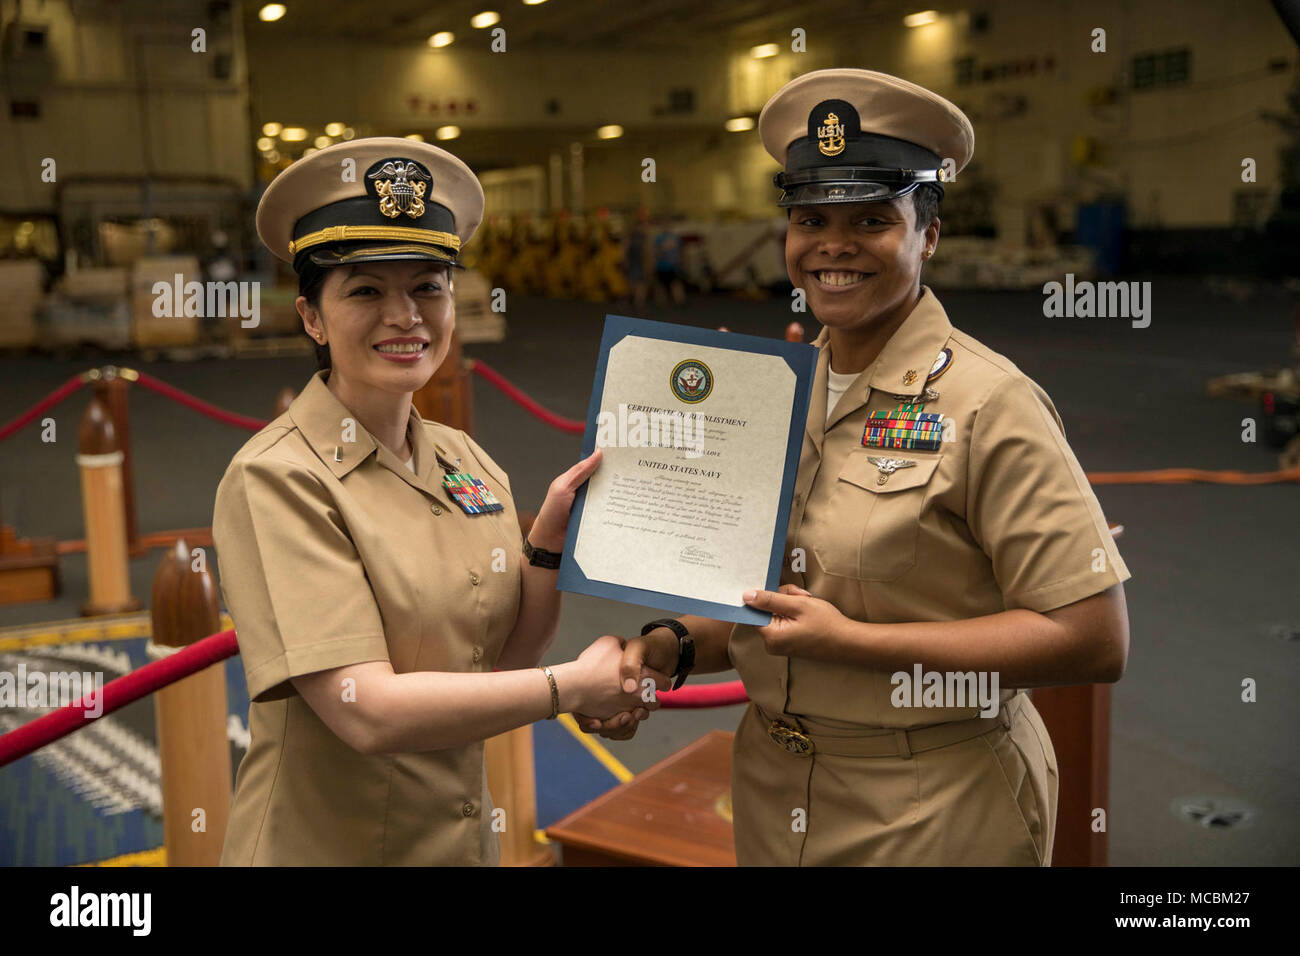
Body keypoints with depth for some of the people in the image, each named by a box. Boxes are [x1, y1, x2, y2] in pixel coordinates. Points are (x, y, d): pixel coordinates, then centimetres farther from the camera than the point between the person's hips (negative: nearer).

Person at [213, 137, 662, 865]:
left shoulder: (469, 462, 1)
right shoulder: (274, 479, -19)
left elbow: (507, 661, 2)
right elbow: (369, 712, -24)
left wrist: (550, 540, -12)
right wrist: (577, 687, -17)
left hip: (465, 835, 6)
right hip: (327, 845, -6)